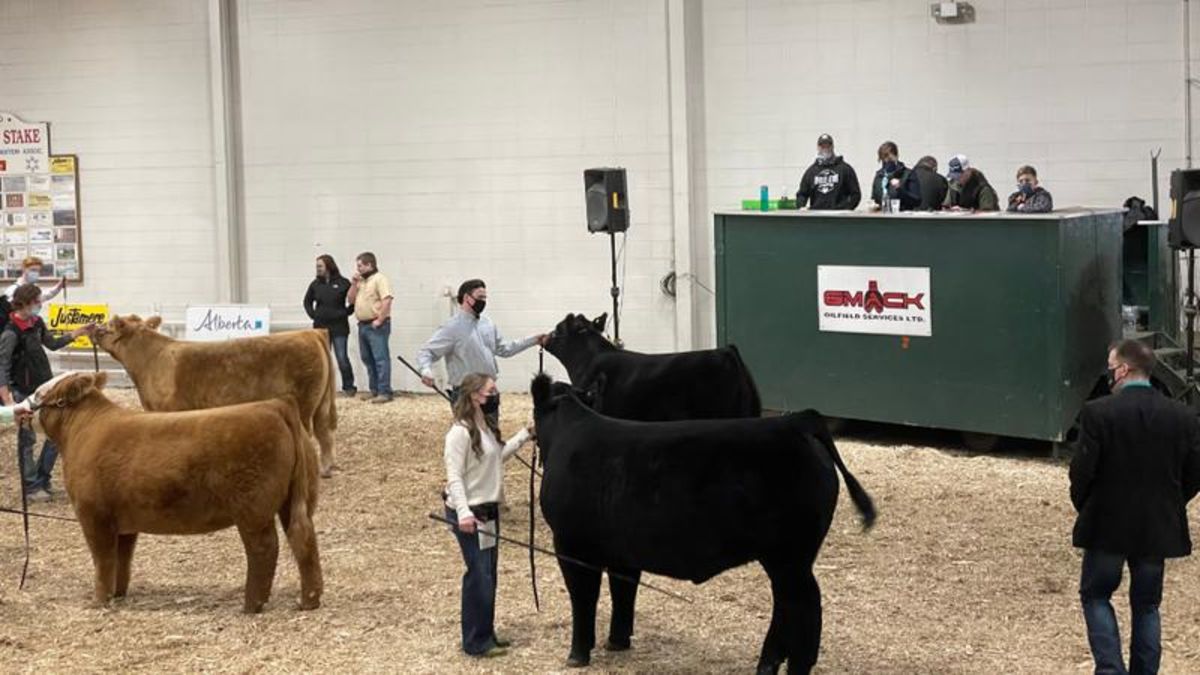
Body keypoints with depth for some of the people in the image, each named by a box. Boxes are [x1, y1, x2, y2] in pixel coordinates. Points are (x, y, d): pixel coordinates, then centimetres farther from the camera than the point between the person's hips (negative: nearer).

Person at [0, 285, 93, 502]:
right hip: (25, 393, -8)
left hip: (45, 387, 8)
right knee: (27, 439, 1)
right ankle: (31, 486, 10)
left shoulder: (37, 323, 4)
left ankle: (42, 479, 25)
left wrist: (77, 333, 15)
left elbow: (52, 344, 23)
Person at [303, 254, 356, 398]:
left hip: (339, 328, -4)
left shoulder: (343, 283, -6)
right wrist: (312, 314, 8)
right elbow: (307, 301, 20)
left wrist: (345, 313, -7)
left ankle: (348, 388, 6)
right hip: (320, 328, 4)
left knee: (342, 359, -5)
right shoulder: (315, 284, 7)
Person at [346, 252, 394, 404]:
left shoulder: (380, 279, -9)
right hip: (363, 324, 9)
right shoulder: (361, 281, 19)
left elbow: (386, 301, -18)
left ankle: (385, 392, -13)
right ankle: (374, 390, 19)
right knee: (368, 359, 12)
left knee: (381, 359, -10)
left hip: (376, 325, -9)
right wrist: (355, 284, 5)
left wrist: (379, 320, -20)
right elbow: (350, 300, 17)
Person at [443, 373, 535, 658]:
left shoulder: (487, 427, 8)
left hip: (489, 510, 10)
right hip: (470, 514, -10)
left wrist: (525, 434, 17)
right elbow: (454, 477, -23)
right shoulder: (460, 433, -20)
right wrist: (463, 513, -32)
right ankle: (476, 641, 3)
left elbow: (499, 456, 25)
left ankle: (485, 634, 25)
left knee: (488, 574, 15)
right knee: (479, 576, -5)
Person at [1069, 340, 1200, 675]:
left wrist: (1084, 508, 5)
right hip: (1158, 529, 3)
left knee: (1095, 595, 13)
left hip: (1106, 526, -3)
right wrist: (1167, 507, 15)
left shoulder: (1098, 413, -15)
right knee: (1146, 604, 15)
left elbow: (1082, 471, -14)